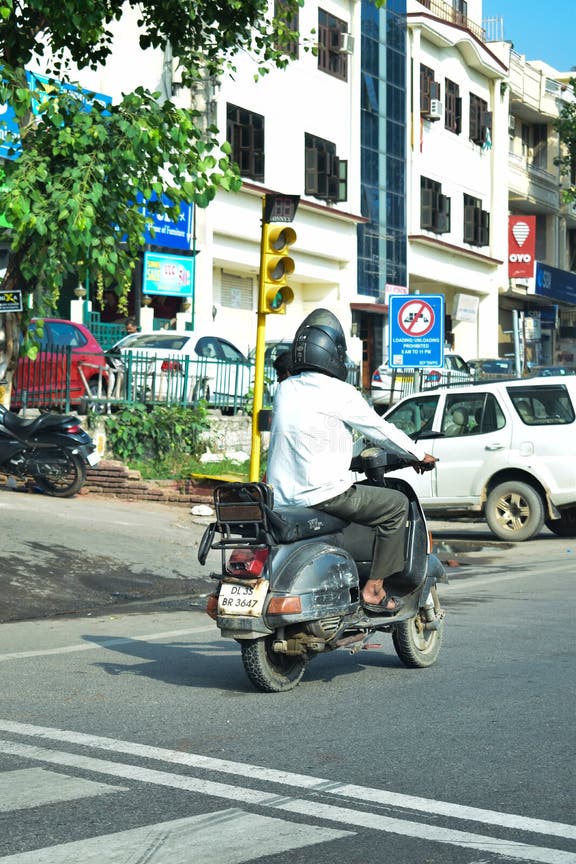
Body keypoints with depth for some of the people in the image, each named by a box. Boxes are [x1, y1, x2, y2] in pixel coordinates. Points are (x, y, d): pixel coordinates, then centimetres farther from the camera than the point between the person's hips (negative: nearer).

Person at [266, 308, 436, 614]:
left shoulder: (284, 390, 12)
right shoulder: (338, 393, -9)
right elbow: (379, 428, 1)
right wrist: (419, 454, 17)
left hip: (280, 496, 8)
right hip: (322, 495, -8)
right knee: (396, 504, 7)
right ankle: (373, 590, 3)